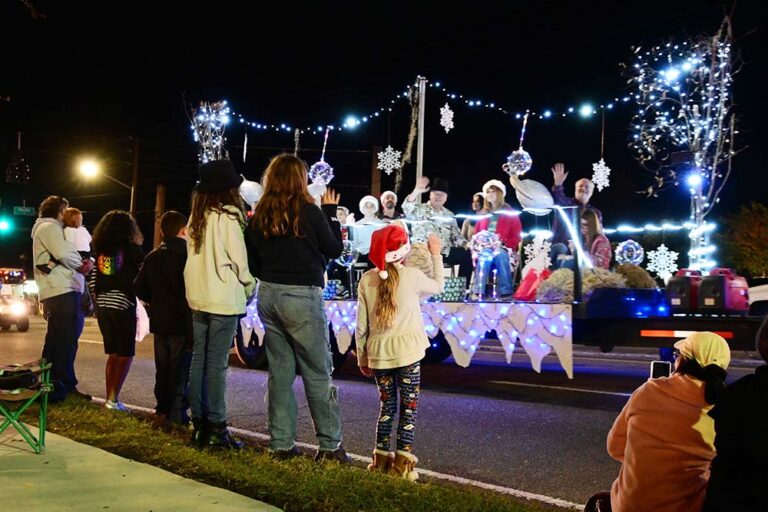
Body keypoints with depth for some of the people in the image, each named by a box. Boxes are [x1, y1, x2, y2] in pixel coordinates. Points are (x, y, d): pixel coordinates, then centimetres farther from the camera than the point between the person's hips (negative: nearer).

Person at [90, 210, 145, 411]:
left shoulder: (99, 251, 9)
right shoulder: (131, 249, -4)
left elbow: (93, 281, 12)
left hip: (103, 305, 5)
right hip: (123, 304, -5)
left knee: (113, 354, 15)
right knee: (125, 355, 0)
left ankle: (109, 397, 13)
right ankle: (113, 399, -7)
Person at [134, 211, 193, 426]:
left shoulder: (152, 257, 7)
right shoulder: (187, 255, -14)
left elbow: (140, 288, 10)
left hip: (159, 321, 6)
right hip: (182, 323, -6)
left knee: (163, 368, 16)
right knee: (181, 369, -1)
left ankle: (162, 409, 23)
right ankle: (177, 414, -1)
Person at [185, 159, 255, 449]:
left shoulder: (196, 218, 10)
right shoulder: (227, 217, -11)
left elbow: (194, 255, 10)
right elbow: (238, 258, -11)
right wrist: (249, 286, 3)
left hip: (197, 297, 7)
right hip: (223, 299, -7)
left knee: (199, 359, 10)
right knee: (217, 363, -4)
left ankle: (198, 425, 17)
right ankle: (216, 428, 1)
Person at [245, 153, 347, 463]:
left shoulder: (260, 216, 5)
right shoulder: (308, 211, -9)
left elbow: (252, 262, 9)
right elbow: (335, 249, 1)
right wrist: (330, 212, 9)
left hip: (268, 296, 5)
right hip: (301, 298, -5)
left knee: (280, 372, 12)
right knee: (318, 373, 3)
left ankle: (281, 444, 17)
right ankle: (329, 444, 7)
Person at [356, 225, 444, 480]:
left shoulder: (367, 280, 0)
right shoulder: (412, 275, -7)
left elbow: (361, 325, 3)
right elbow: (438, 287, 15)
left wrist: (362, 357, 14)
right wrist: (436, 255, 23)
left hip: (378, 352, 3)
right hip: (407, 352, -3)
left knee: (387, 406, 17)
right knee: (409, 407, 6)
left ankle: (381, 460, 20)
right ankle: (403, 463, 5)